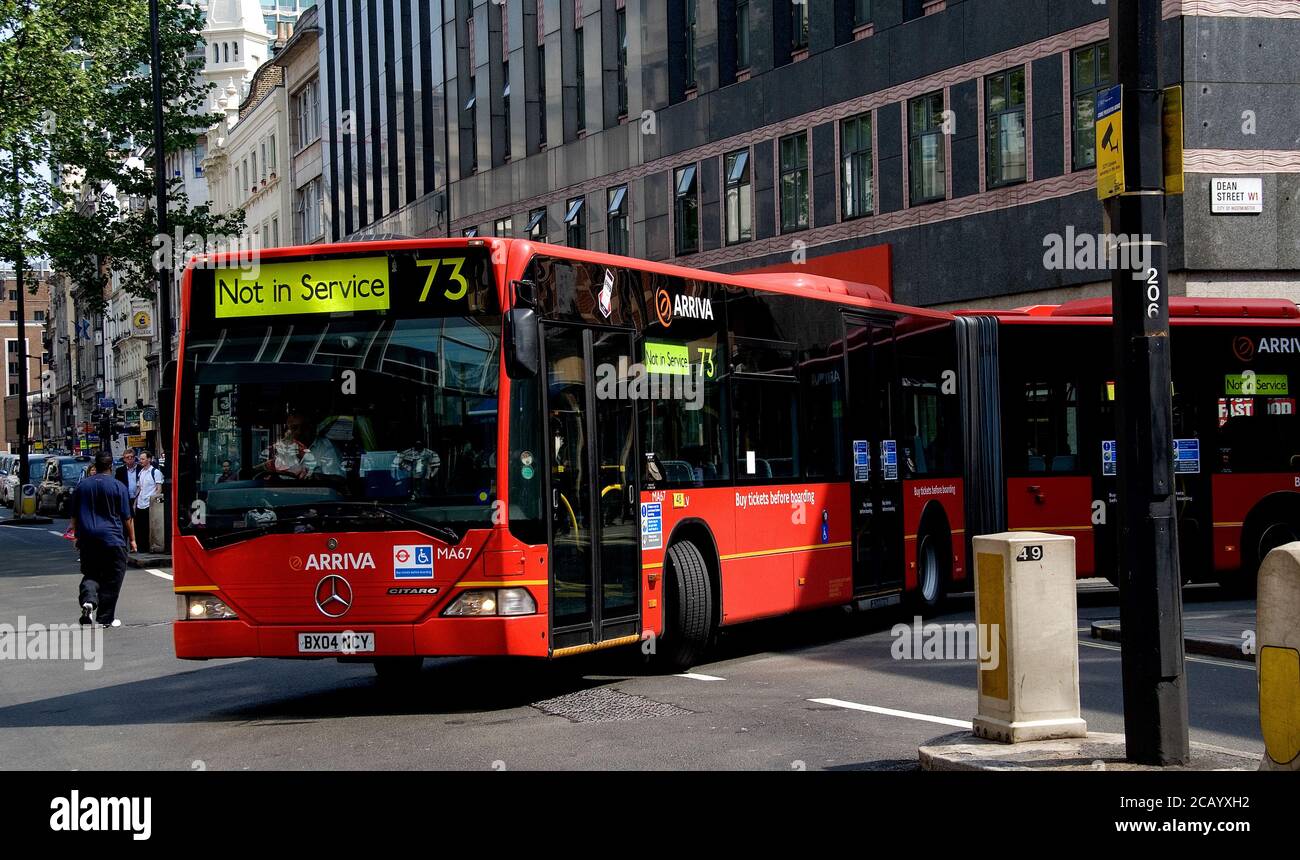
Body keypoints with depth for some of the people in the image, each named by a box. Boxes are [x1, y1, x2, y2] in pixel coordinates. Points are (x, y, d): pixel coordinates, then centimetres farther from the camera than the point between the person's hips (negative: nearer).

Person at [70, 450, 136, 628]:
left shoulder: (82, 485, 6)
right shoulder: (117, 486, -5)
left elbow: (74, 516, 14)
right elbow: (126, 517, -3)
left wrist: (78, 536, 25)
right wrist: (132, 539, 7)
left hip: (87, 539, 3)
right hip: (113, 539, -3)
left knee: (90, 574, 13)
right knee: (111, 579, 5)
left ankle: (88, 600, -16)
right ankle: (105, 618, 5)